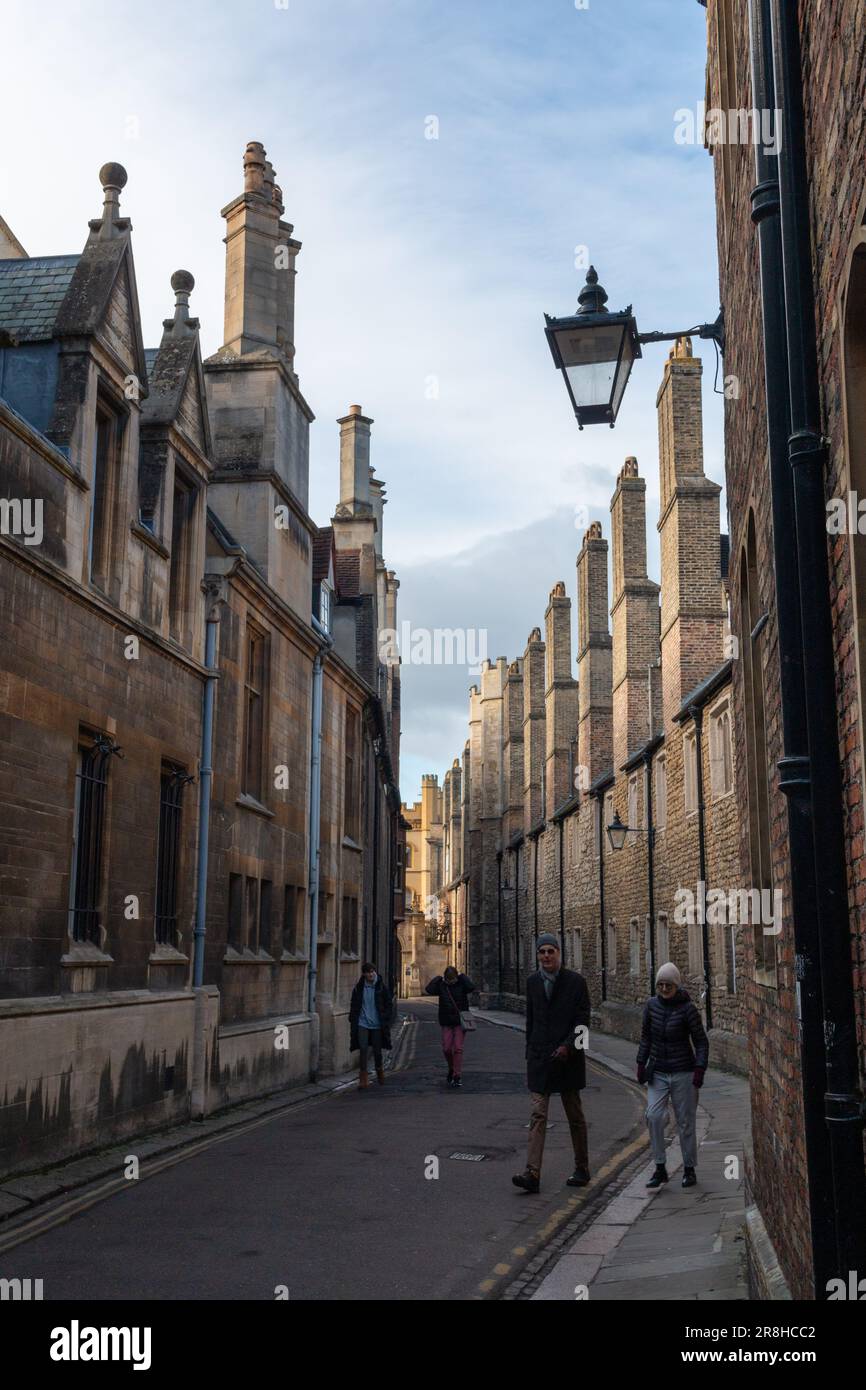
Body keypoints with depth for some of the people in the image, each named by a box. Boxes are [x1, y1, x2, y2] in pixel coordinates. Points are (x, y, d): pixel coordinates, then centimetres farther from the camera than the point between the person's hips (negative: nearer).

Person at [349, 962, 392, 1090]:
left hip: (377, 1024, 0)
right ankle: (363, 1078, -6)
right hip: (362, 1023, 0)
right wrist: (352, 1021, 6)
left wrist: (386, 1021, -4)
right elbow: (354, 1006, 11)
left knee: (377, 1050, 8)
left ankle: (379, 1070, 36)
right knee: (363, 1049, -11)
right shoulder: (359, 988, 3)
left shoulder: (382, 987, -1)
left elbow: (388, 1005, 3)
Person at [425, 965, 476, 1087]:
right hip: (446, 1023, 2)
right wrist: (438, 978, -10)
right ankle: (451, 1069, 26)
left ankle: (457, 1076, -3)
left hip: (460, 1022, -2)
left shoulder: (461, 984, -5)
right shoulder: (441, 985, 0)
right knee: (446, 1049, 0)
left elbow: (472, 989, -24)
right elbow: (428, 990, -13)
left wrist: (462, 977, -14)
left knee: (458, 1048, -7)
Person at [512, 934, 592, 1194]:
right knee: (538, 1116, -5)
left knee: (575, 1116, 10)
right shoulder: (533, 982, 8)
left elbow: (583, 1020, -7)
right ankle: (532, 1174, -11)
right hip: (540, 1060, 3)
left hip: (567, 1058, -3)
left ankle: (582, 1170, 24)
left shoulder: (575, 981, -5)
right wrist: (530, 1053, 13)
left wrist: (567, 1046, -19)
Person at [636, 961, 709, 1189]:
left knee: (685, 1121, 4)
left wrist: (700, 1069, -13)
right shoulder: (652, 1005, 0)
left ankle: (689, 1169, 20)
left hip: (683, 1073, -3)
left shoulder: (687, 1008, -10)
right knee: (653, 1116, -12)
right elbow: (646, 1036, 11)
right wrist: (641, 1063, 8)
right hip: (657, 1072, 3)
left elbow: (701, 1041, -5)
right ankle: (660, 1168, -2)